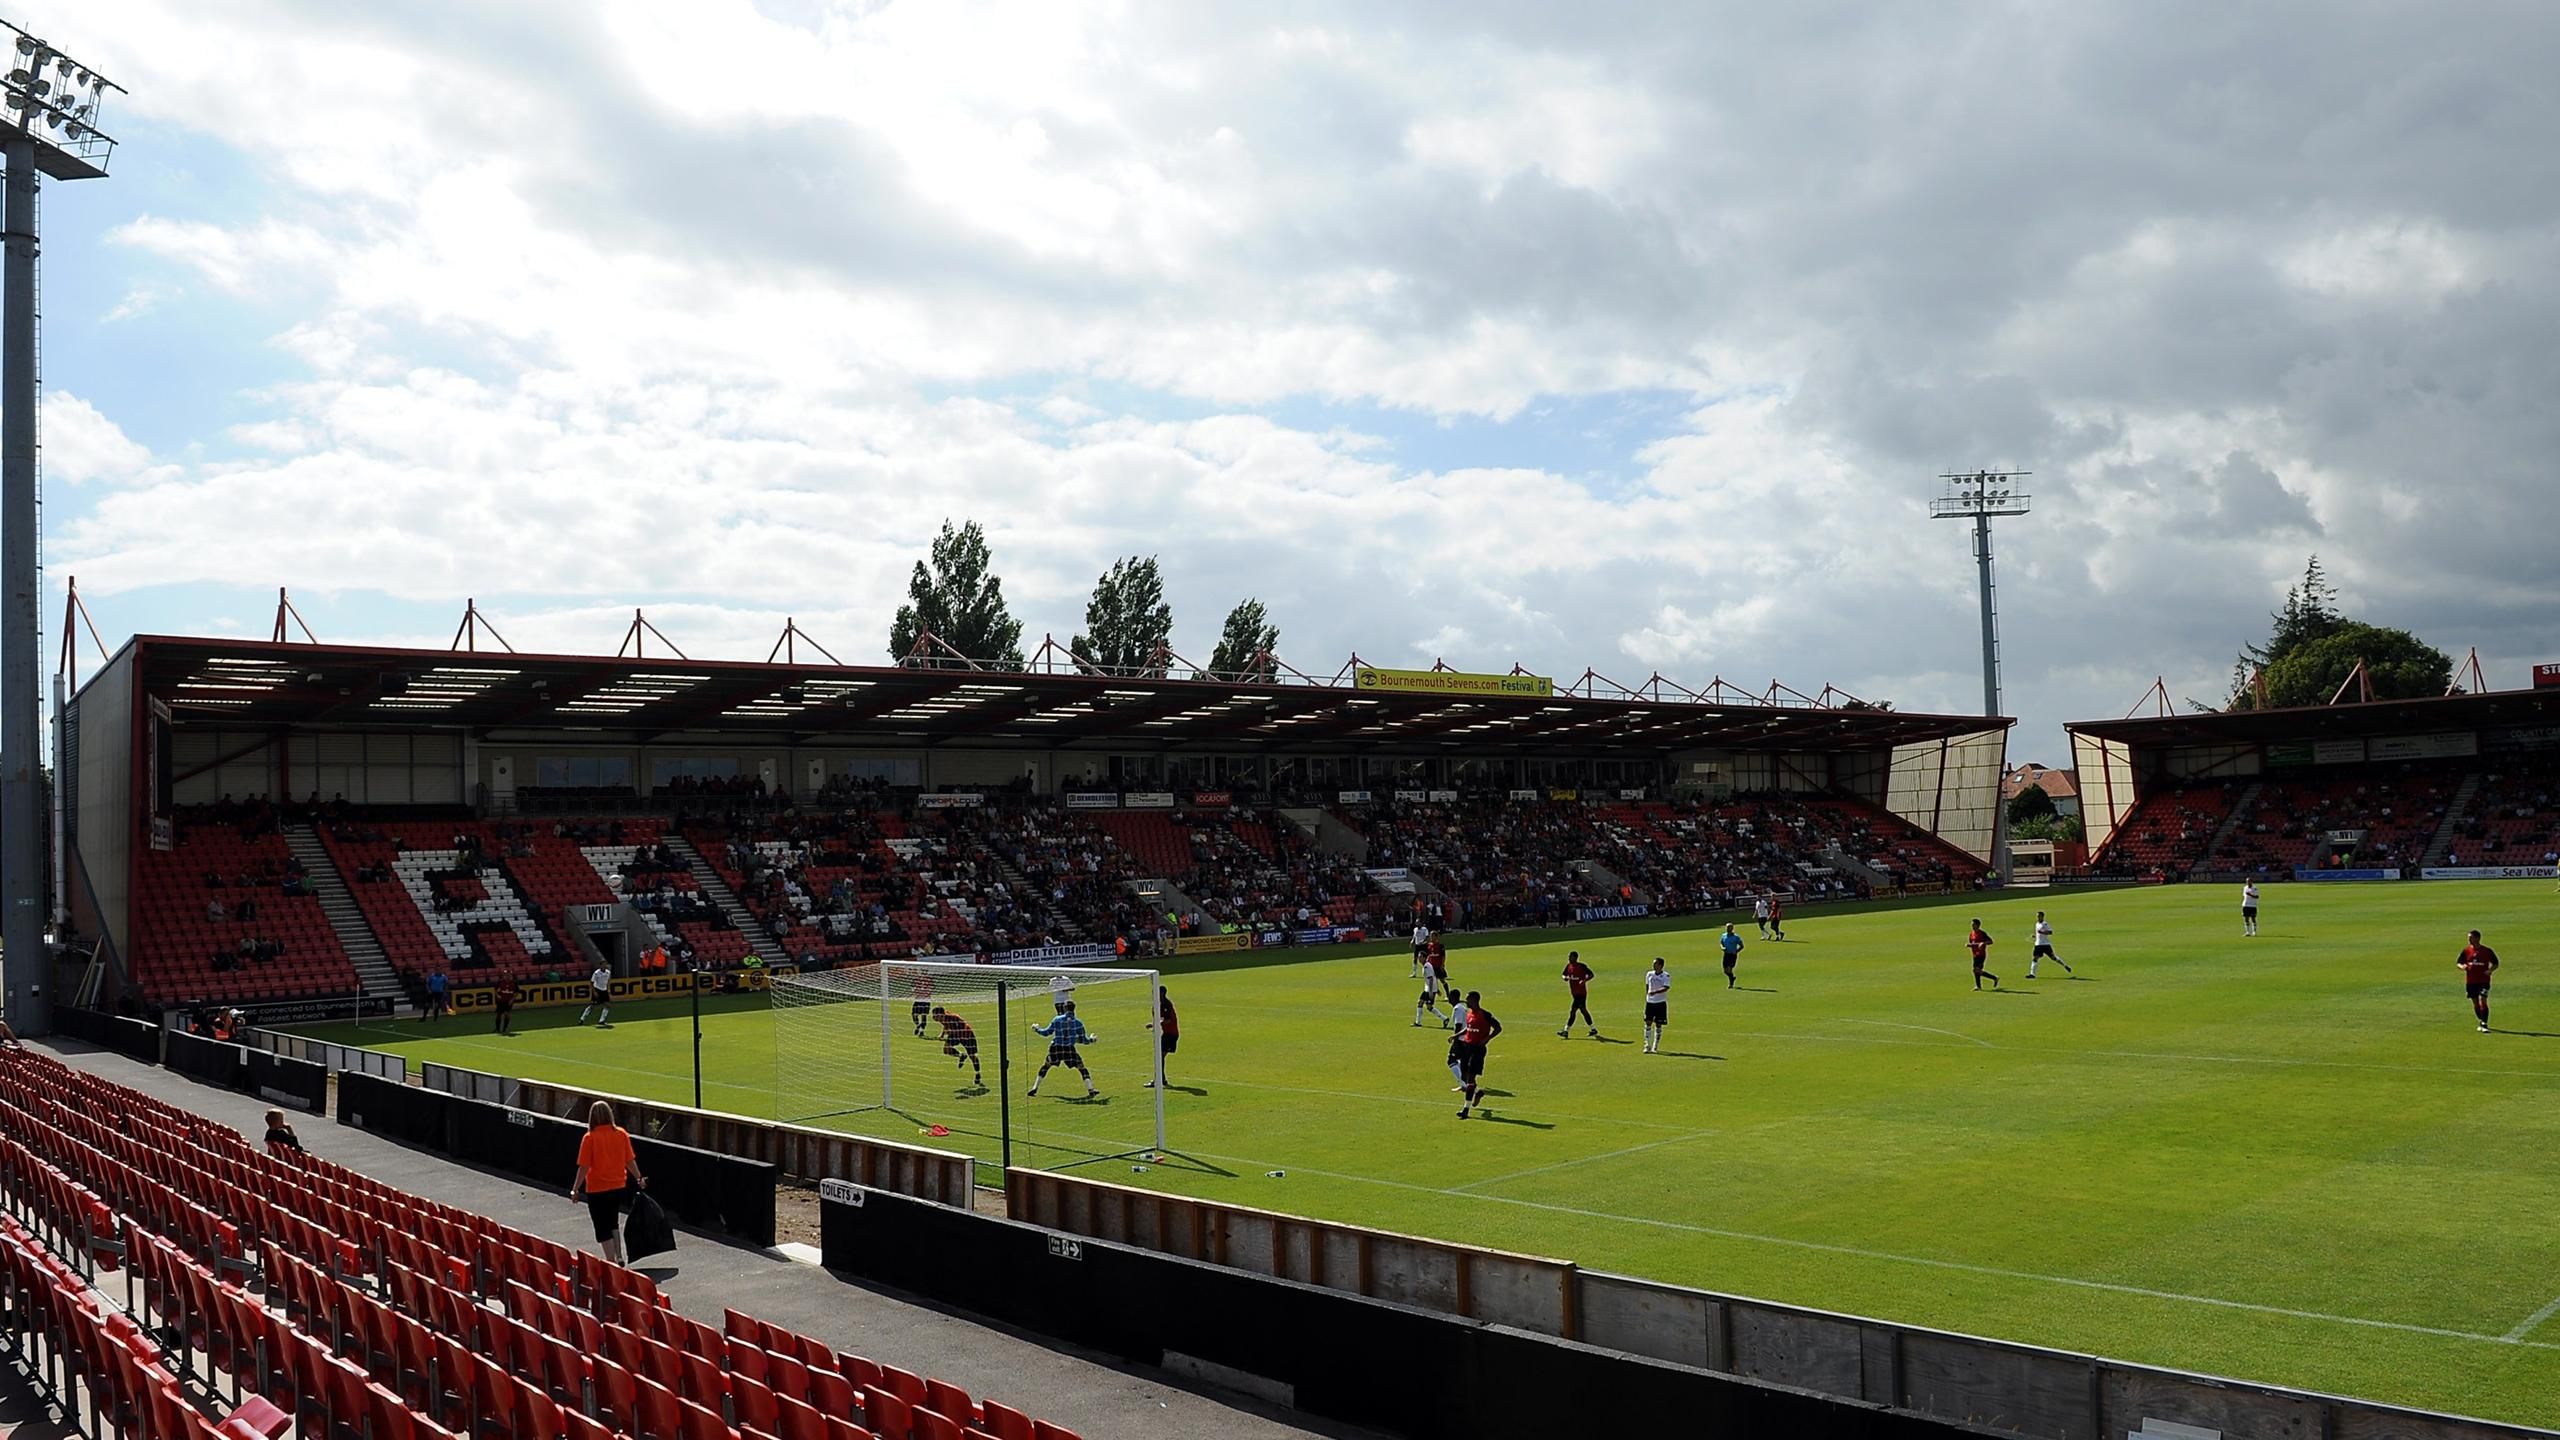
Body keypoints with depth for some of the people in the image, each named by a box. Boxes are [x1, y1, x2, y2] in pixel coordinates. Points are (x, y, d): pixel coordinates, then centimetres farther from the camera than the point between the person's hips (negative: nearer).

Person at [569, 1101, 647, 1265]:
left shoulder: (590, 1138, -15)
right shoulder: (622, 1134, -4)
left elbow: (584, 1167, -14)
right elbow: (630, 1161, 2)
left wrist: (575, 1189, -5)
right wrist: (639, 1179, 15)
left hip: (597, 1190, -4)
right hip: (619, 1187, 5)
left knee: (603, 1229, 6)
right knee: (613, 1223, 24)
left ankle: (612, 1262, 4)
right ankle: (619, 1257, 23)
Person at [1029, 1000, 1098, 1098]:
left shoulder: (1057, 1020, 1)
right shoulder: (1077, 1023, 2)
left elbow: (1046, 1032, 6)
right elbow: (1083, 1040, 4)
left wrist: (1036, 1029, 24)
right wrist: (1092, 1040, 25)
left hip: (1055, 1049, 1)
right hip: (1069, 1050, -1)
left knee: (1046, 1066, 24)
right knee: (1082, 1069, 8)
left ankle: (1035, 1088, 24)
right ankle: (1090, 1090, -6)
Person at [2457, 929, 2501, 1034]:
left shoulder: (2487, 951, -3)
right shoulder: (2466, 950, 4)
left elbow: (2495, 963, 7)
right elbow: (2458, 962, 12)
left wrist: (2490, 970, -12)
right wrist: (2462, 966, -11)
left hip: (2483, 981, -3)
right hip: (2470, 981, 3)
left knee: (2483, 1001, -14)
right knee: (2475, 1003, 10)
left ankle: (2484, 1025, -12)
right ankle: (2481, 1022, 28)